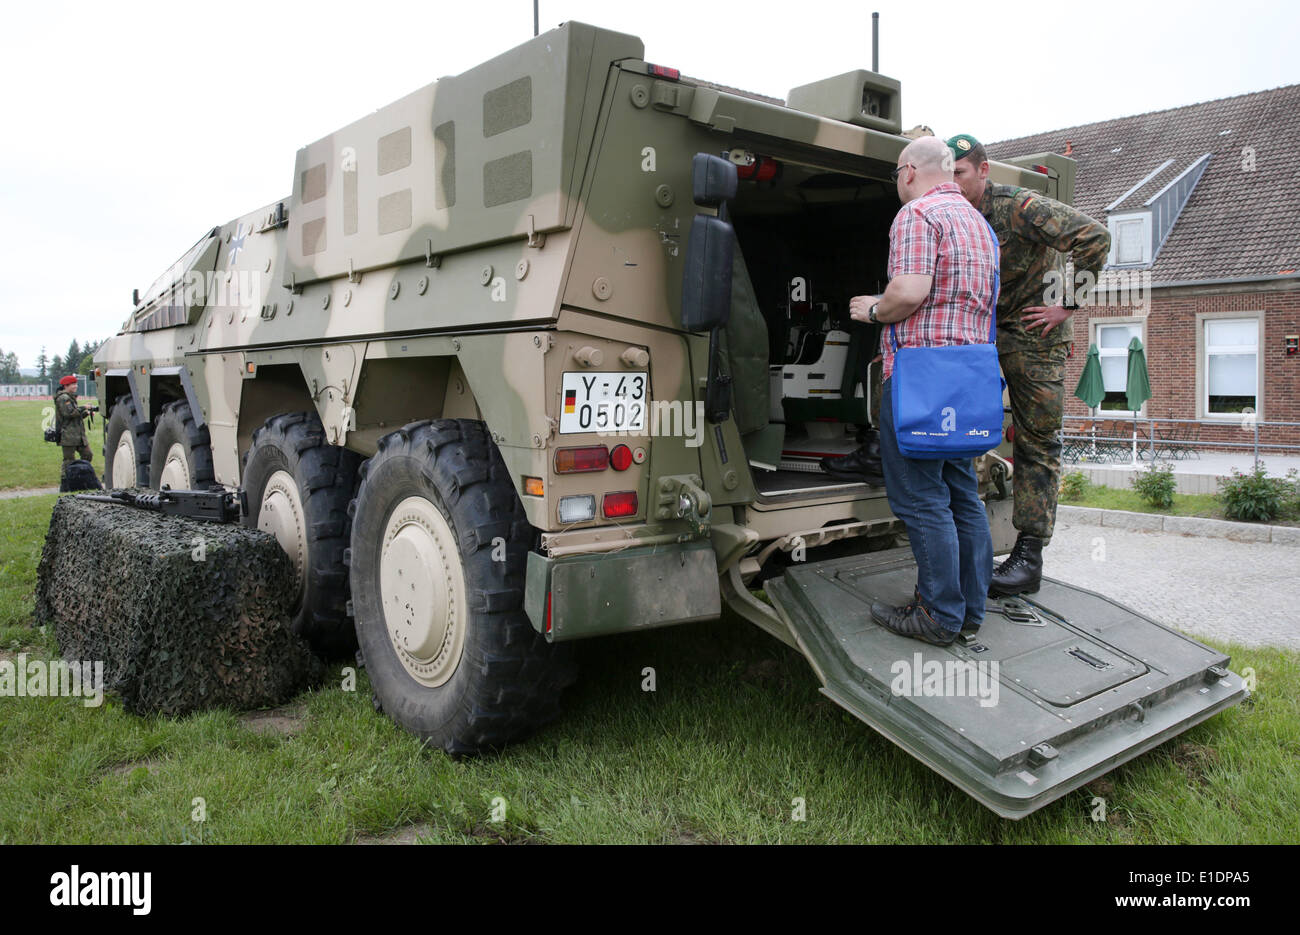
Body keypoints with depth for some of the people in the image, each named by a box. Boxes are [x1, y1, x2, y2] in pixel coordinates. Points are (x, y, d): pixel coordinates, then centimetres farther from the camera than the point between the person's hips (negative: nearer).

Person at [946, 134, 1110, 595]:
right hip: (979, 331, 7)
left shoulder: (1019, 207, -17)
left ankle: (1029, 554, -1)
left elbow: (1093, 236, -22)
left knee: (1036, 443, -3)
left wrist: (1068, 306, -20)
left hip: (1032, 332, -6)